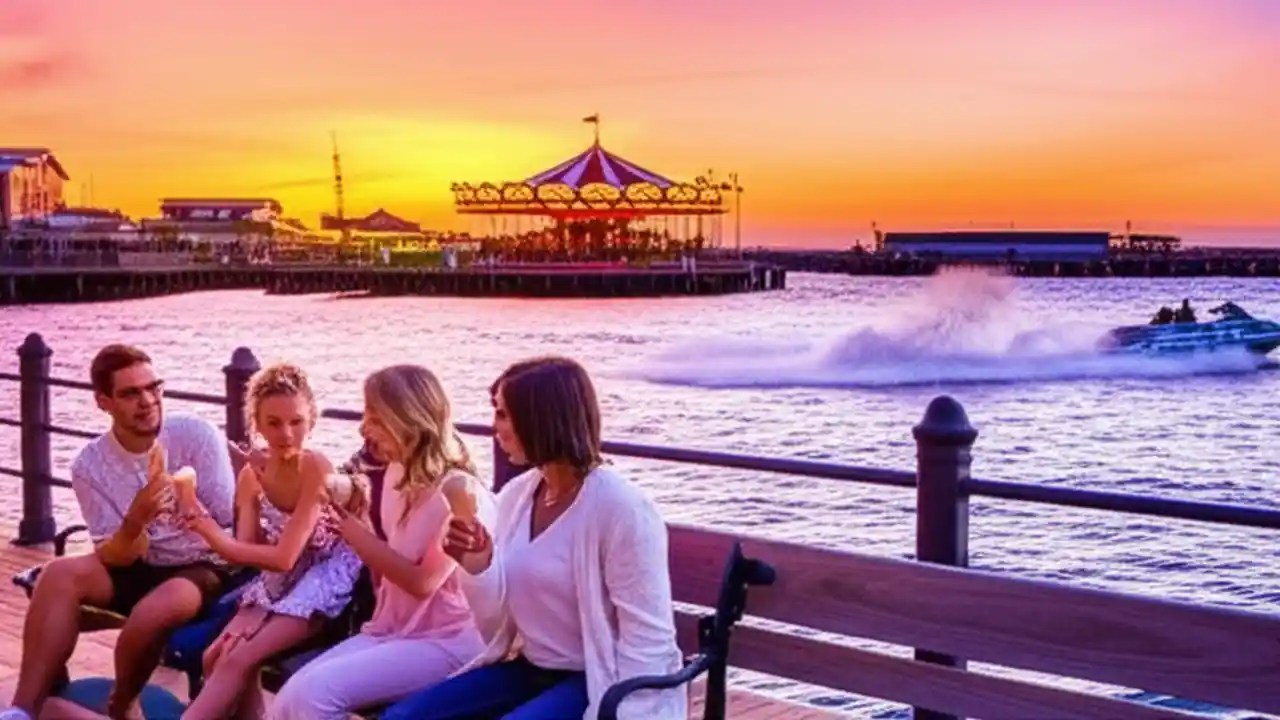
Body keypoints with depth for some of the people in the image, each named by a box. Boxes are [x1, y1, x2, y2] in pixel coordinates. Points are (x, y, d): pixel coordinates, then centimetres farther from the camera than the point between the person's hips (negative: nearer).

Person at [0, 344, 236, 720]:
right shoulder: (90, 465, -6)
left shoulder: (197, 435, -12)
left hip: (203, 569, -3)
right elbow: (114, 557, -10)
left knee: (154, 610, -34)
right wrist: (135, 521, -32)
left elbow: (225, 527, -10)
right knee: (60, 574, -24)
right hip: (138, 569, 3)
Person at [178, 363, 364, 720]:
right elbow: (248, 550, -7)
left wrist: (218, 541, -24)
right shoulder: (251, 476, -1)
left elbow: (284, 557, -24)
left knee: (238, 659, -17)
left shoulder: (316, 468, -22)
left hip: (323, 580, -7)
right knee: (216, 656, -6)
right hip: (279, 582, 7)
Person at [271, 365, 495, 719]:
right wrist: (351, 517, -1)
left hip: (443, 643, -8)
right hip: (389, 631, 8)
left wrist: (350, 525, -16)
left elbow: (422, 581, -19)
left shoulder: (458, 490, -14)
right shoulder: (398, 474, 10)